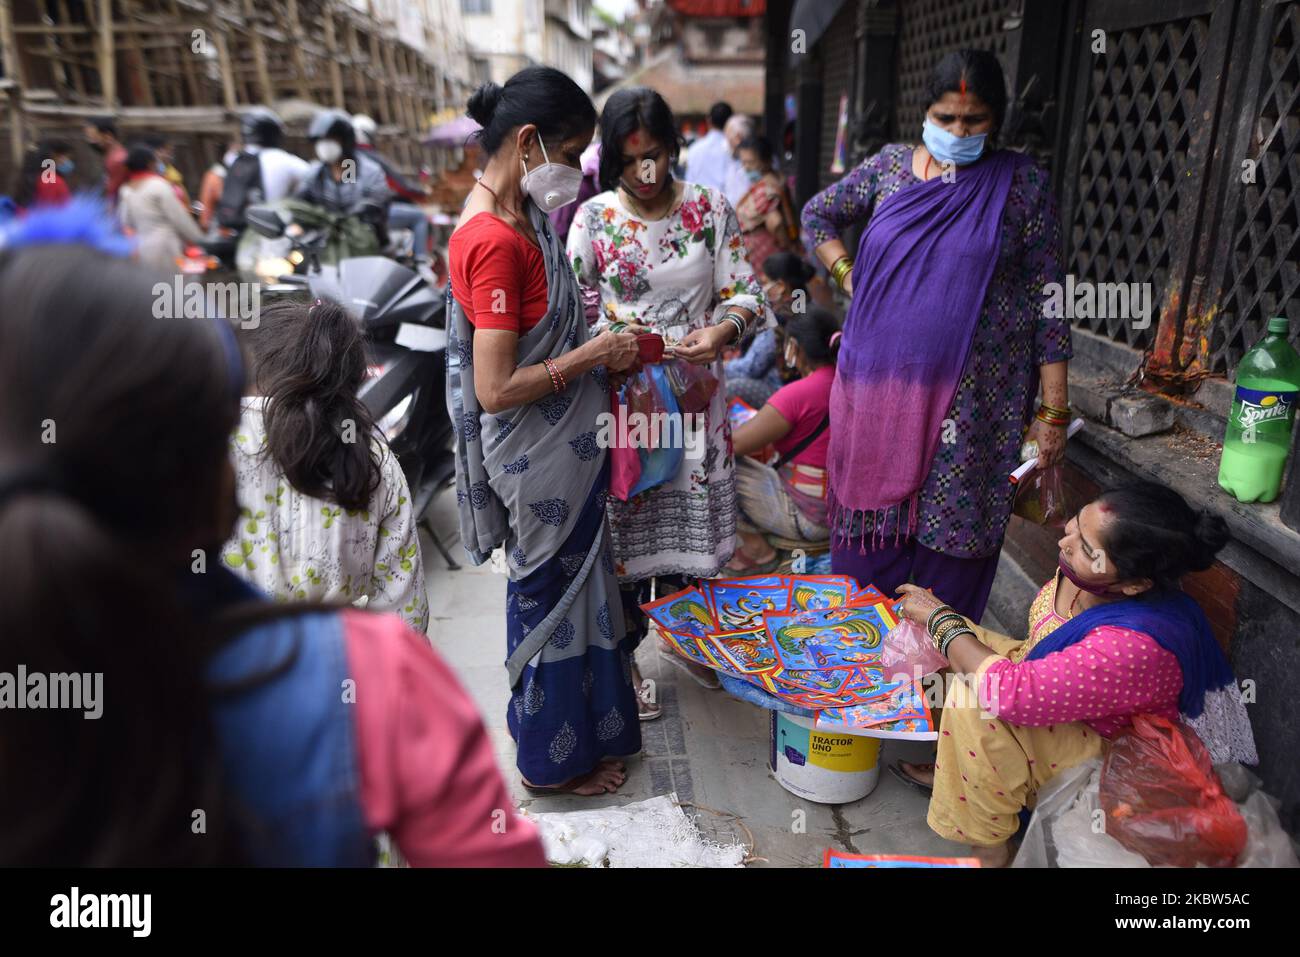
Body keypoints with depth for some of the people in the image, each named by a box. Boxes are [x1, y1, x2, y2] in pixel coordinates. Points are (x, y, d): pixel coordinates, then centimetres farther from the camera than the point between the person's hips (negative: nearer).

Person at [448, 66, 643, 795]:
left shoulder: (521, 213, 5)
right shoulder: (493, 241, -25)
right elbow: (495, 389, -27)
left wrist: (593, 321, 4)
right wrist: (591, 356, -19)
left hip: (566, 442, 9)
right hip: (538, 460, -9)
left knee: (574, 582, 23)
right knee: (550, 592, 8)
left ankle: (584, 717, 45)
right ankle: (556, 757, 31)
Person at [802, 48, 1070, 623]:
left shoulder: (1022, 183, 0)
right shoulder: (890, 167, 7)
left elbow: (1045, 299, -2)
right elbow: (818, 215, 21)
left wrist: (1054, 410, -5)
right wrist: (852, 280, 5)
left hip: (973, 397, -2)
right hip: (880, 386, 3)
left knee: (950, 530, 3)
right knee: (873, 513, 11)